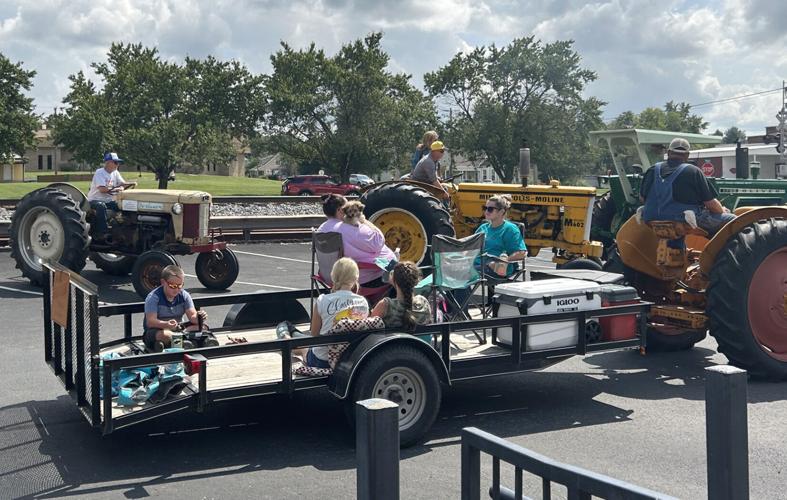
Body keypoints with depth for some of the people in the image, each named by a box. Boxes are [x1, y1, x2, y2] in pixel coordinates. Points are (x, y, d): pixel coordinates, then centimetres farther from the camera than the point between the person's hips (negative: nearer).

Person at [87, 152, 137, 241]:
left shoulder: (115, 173, 10)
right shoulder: (99, 173, -14)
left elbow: (122, 184, 2)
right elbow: (102, 189, -24)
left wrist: (131, 184, -18)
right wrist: (116, 189, -19)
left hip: (109, 200, 7)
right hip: (96, 199, -7)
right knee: (101, 206, -39)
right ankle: (101, 233, -35)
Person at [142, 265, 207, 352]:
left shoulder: (184, 295, 0)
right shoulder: (153, 297, -15)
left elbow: (192, 316, -5)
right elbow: (150, 322, -23)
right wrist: (167, 324, -43)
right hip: (155, 331, -5)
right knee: (163, 335, -40)